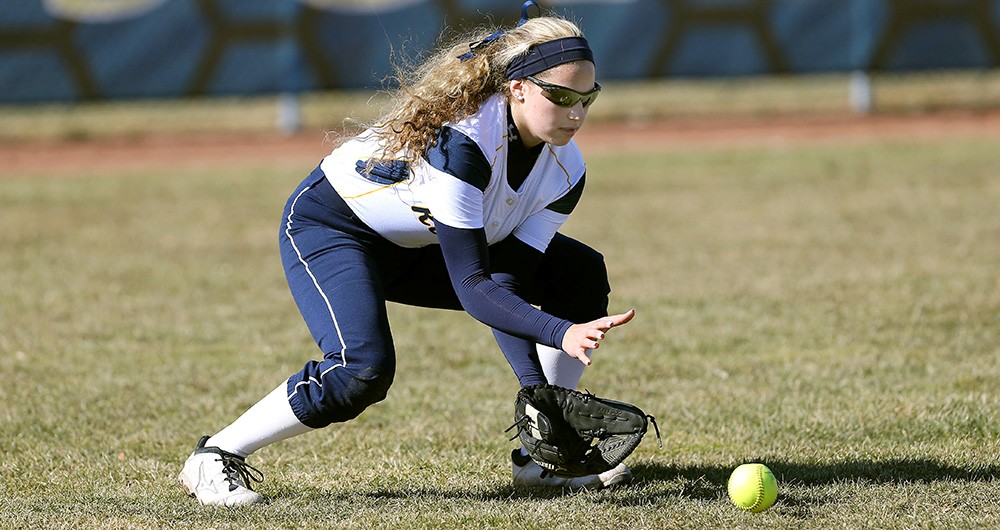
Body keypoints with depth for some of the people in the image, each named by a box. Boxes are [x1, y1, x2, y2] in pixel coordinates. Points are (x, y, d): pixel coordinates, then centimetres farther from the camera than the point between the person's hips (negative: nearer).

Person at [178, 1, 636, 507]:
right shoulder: (460, 141, -36)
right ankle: (214, 459, -16)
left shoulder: (564, 168, -15)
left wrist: (538, 391, -30)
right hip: (329, 224, -8)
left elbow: (506, 285, -18)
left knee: (581, 274, 0)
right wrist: (561, 334, -49)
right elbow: (471, 287, -37)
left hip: (415, 249, 8)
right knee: (364, 368, -32)